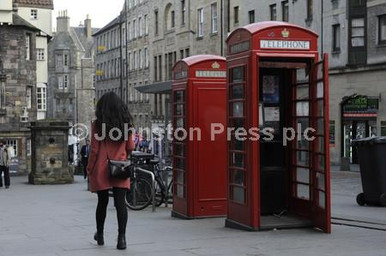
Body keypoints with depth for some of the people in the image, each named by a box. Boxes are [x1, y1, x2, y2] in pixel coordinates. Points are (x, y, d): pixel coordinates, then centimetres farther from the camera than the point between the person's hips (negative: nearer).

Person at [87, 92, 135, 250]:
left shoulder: (97, 124, -6)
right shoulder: (126, 123, 2)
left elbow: (94, 149, -5)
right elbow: (130, 148, 6)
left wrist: (90, 169, 6)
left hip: (101, 169, -1)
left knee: (102, 202, 13)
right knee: (120, 203, -2)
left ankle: (100, 235, 28)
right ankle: (121, 237, -13)